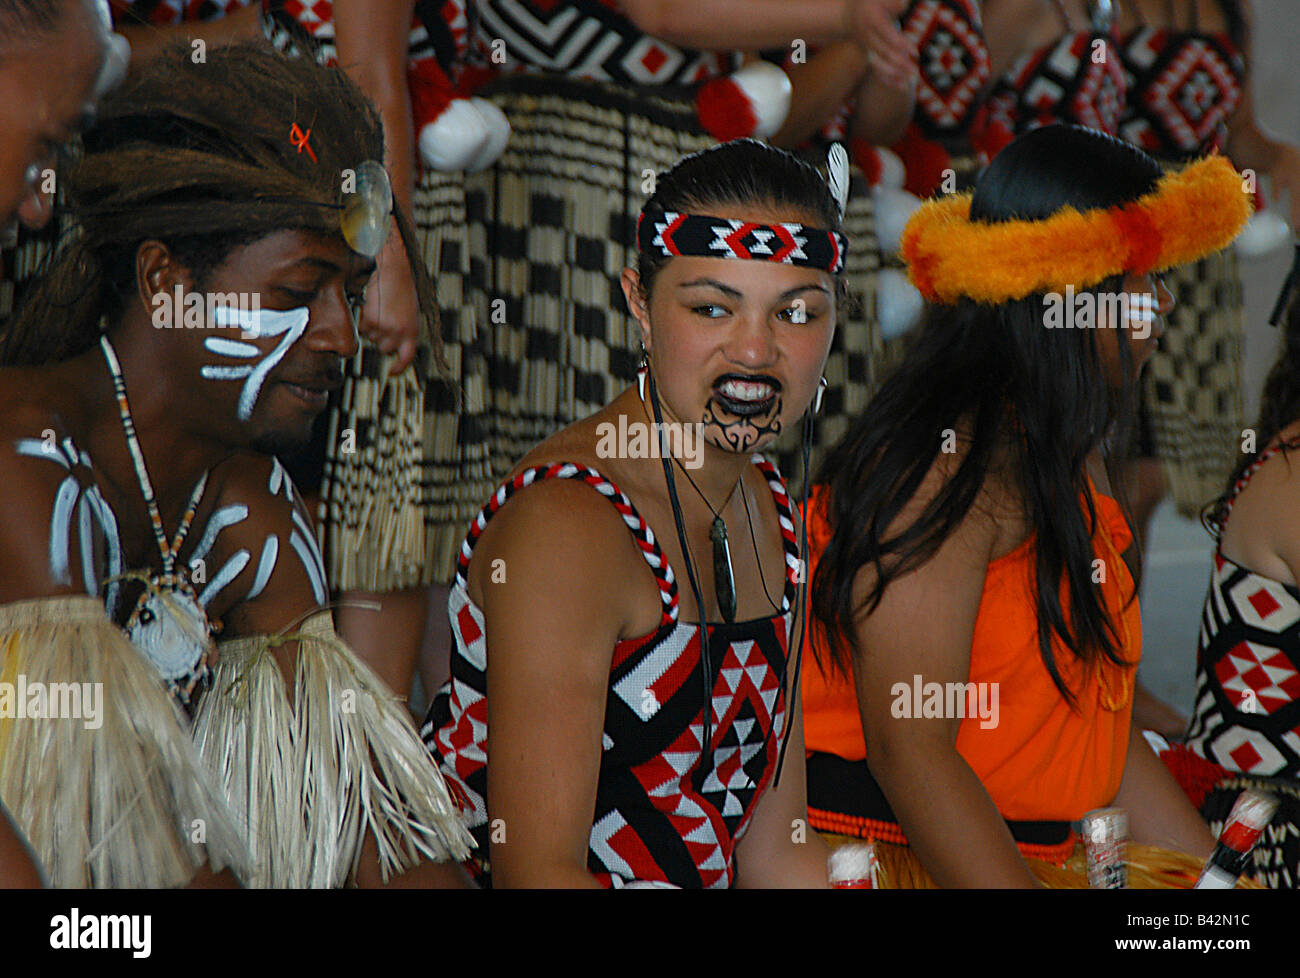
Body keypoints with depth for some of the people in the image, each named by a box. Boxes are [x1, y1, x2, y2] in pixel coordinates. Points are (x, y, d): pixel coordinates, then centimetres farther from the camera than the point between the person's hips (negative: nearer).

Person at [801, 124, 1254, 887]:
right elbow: (909, 749, -20)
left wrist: (1220, 877, 8)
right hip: (893, 856, -9)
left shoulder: (1073, 461, 16)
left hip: (1043, 858, 9)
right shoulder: (941, 467, -14)